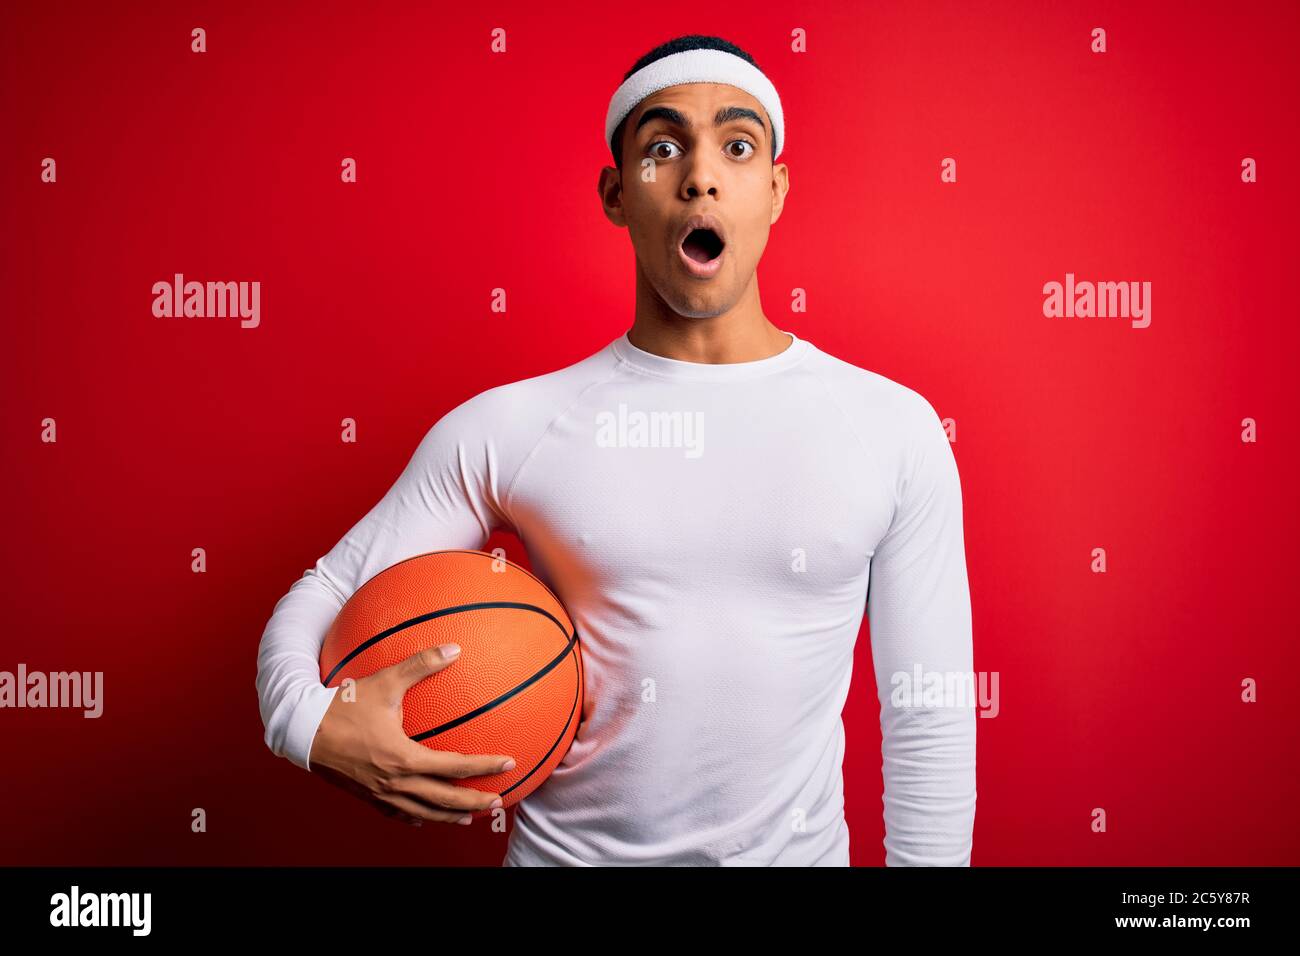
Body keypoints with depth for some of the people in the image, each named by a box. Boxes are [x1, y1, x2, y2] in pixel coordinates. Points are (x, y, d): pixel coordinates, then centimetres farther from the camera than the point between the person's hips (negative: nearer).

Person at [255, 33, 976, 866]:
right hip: (563, 848, 0)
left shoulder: (894, 427, -9)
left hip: (799, 848, 1)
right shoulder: (507, 427, -11)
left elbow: (931, 725, -4)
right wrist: (312, 724, -23)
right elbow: (321, 598, -4)